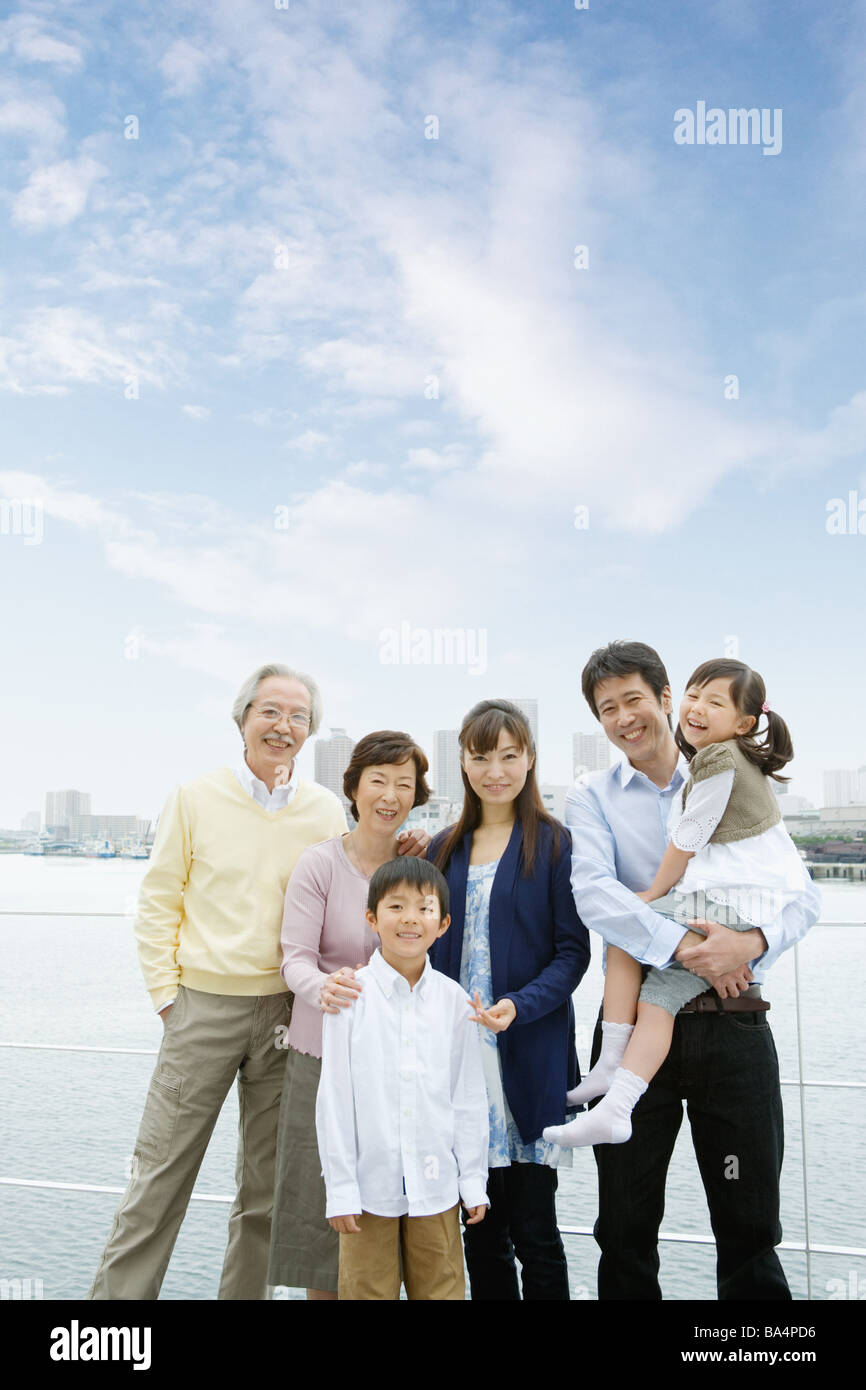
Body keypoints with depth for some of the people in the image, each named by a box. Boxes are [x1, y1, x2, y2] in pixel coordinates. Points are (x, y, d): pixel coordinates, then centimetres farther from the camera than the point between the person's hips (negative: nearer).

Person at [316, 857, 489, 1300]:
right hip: (370, 1182, -2)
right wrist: (340, 1187, -5)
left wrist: (473, 1179, 6)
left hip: (436, 1184, 2)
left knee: (441, 1288, 13)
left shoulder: (454, 1000, -2)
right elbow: (334, 1097, -6)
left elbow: (468, 1096, 4)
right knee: (366, 1288, 11)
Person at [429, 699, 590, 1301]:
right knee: (480, 1228, 12)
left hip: (530, 1055, -4)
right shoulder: (444, 850, 11)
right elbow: (431, 949, 14)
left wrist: (520, 1006, -21)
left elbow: (573, 951, -6)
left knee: (532, 1229, 2)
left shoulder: (554, 843, -3)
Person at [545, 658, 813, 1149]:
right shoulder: (741, 761, 21)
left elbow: (686, 842, -6)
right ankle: (615, 1109, -5)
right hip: (768, 910, 9)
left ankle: (612, 1065, -2)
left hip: (737, 905, -9)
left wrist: (652, 895, 6)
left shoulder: (716, 758, -9)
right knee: (659, 993, 3)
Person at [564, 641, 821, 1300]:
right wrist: (681, 945, -24)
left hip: (733, 1022, 1)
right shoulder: (591, 798, 5)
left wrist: (753, 943, -20)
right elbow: (593, 893, -13)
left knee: (750, 1227, 9)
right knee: (626, 1227, 11)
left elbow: (801, 892, 0)